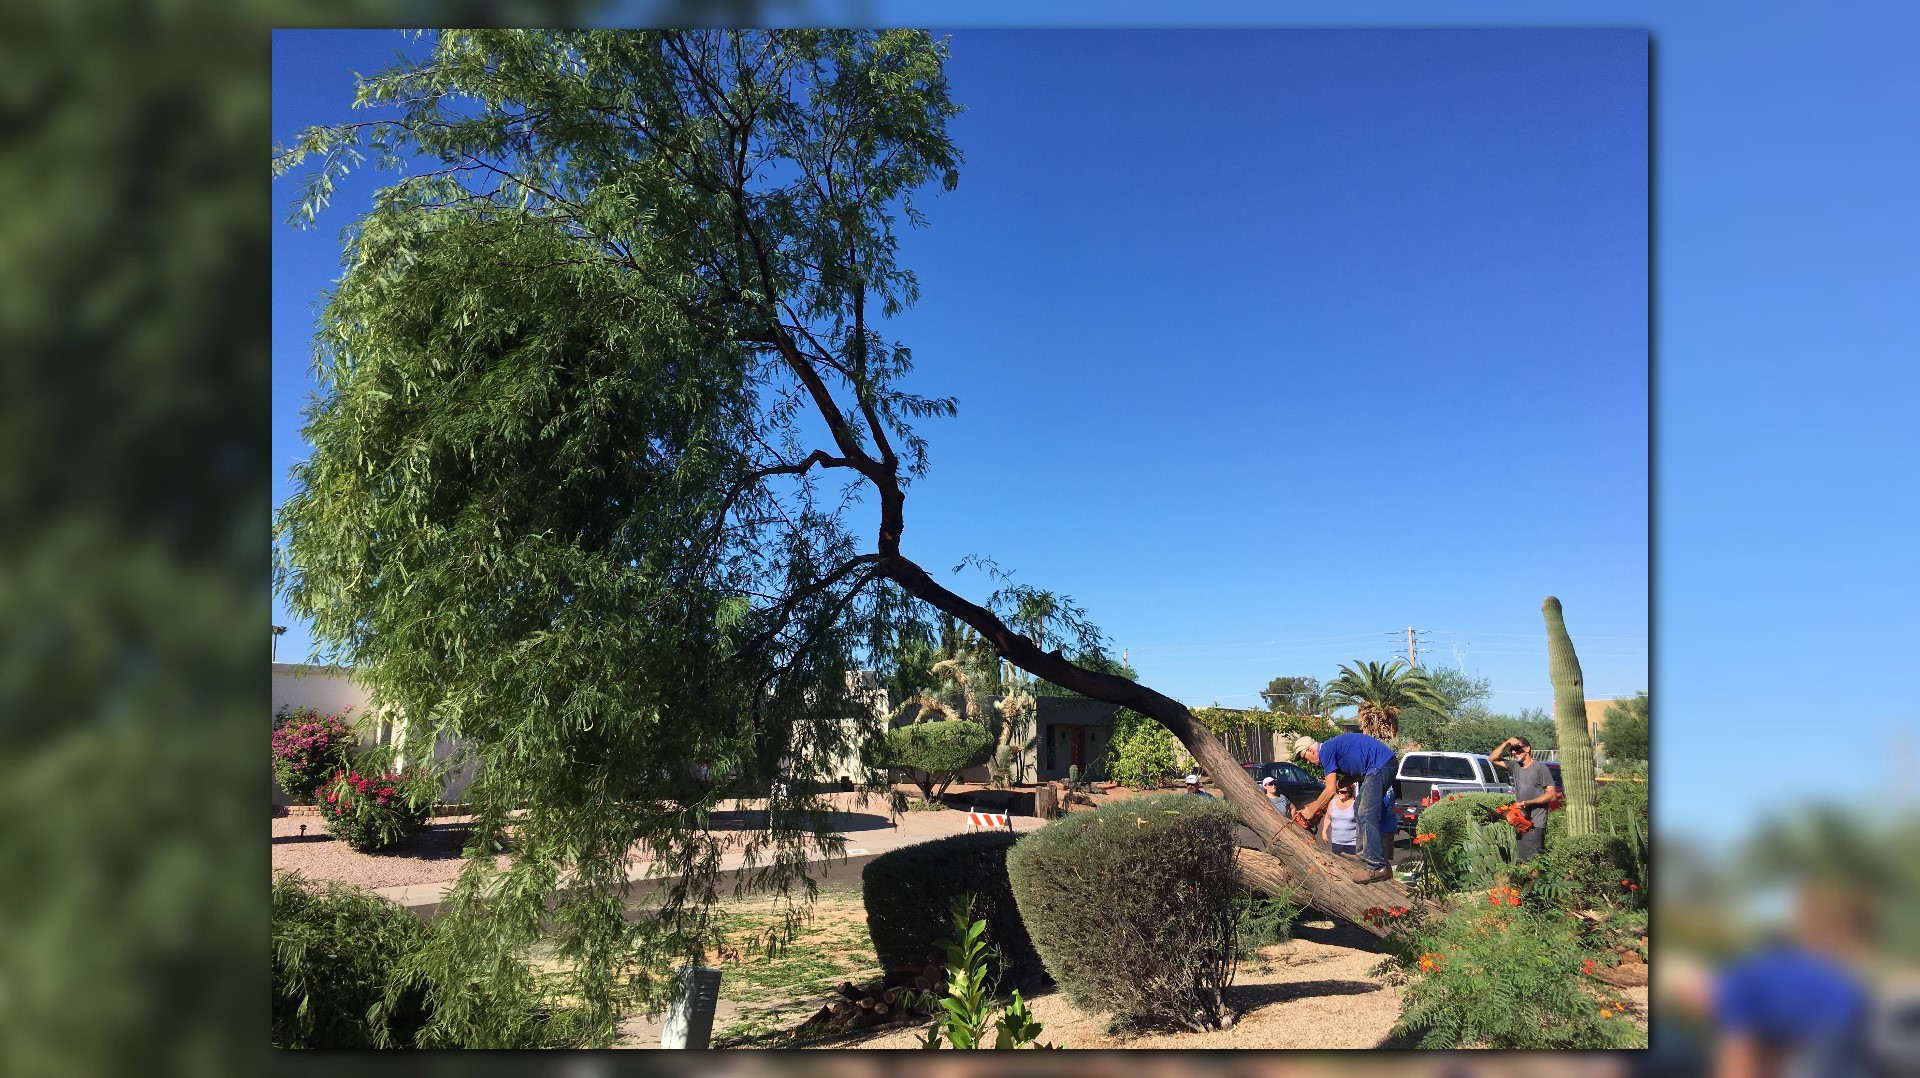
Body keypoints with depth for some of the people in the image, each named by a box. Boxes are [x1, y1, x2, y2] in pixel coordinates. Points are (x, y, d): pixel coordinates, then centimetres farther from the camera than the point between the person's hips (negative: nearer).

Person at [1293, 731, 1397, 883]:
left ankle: (1377, 867, -13)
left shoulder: (1326, 750, -8)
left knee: (1367, 817, -11)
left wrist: (1311, 811, 0)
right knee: (1360, 814, 15)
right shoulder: (1334, 748, 21)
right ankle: (1365, 858, 15)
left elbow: (1330, 790, -11)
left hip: (1380, 765, -11)